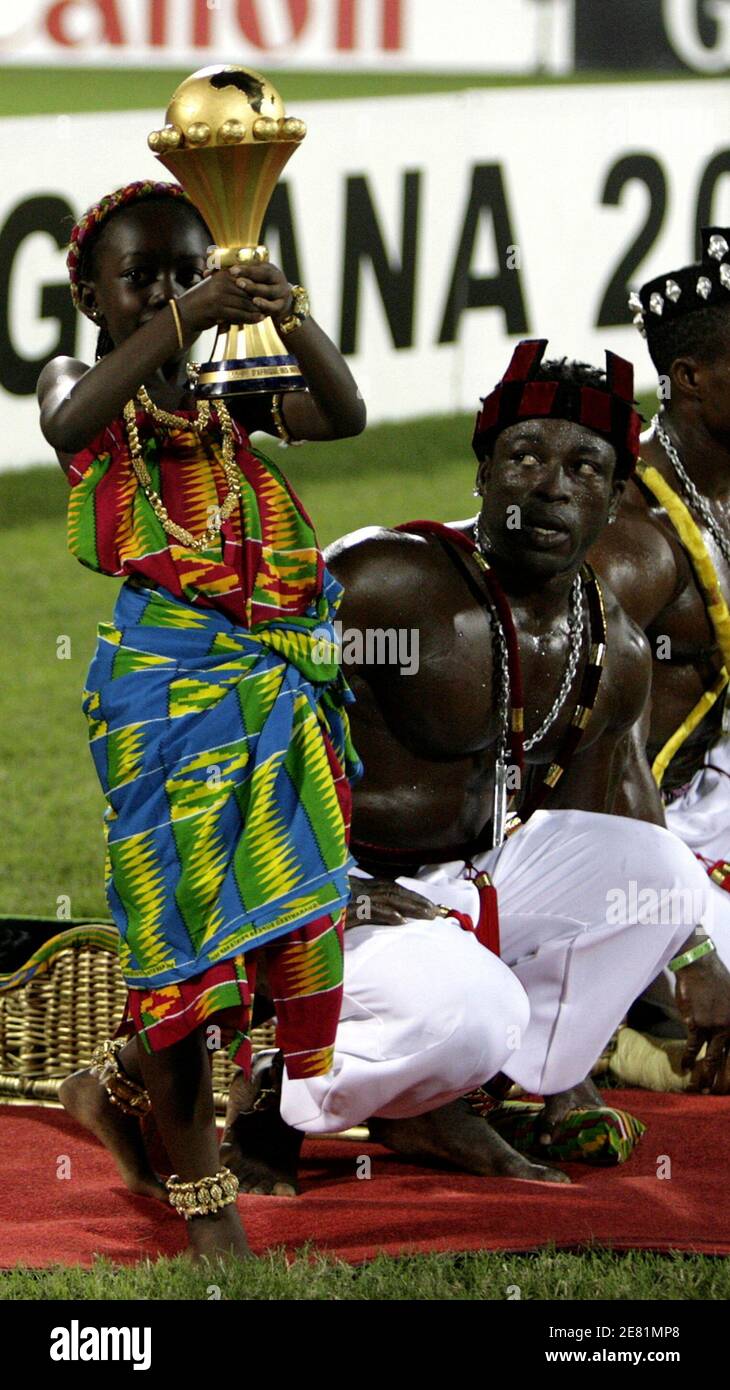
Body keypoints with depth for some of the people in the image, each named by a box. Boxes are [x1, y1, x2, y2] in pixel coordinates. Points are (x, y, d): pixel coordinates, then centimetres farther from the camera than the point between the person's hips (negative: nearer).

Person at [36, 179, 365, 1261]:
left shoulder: (231, 406, 13)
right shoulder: (79, 385, 4)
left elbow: (345, 416, -5)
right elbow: (72, 419, -22)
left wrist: (294, 319, -25)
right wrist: (187, 322, -36)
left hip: (272, 684, 4)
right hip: (163, 681, -4)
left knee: (274, 913, 5)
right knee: (182, 916, -3)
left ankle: (116, 1085, 32)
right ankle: (206, 1201, 5)